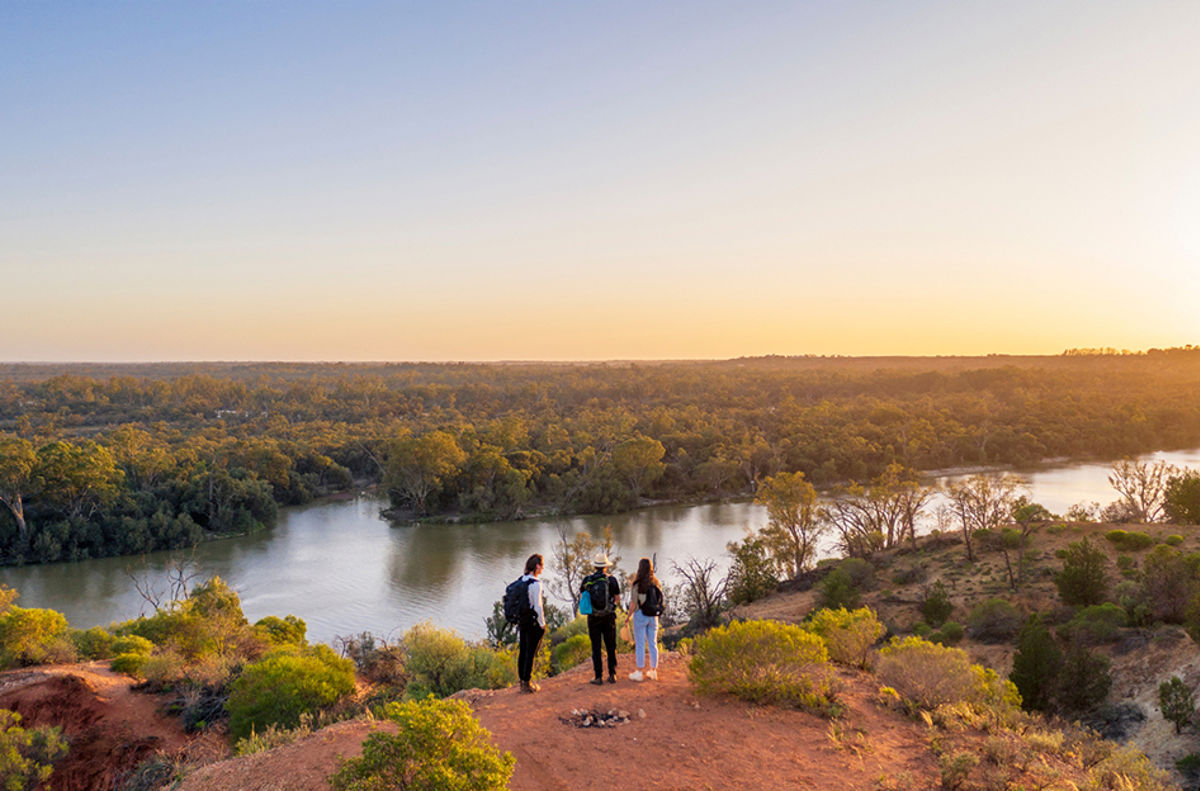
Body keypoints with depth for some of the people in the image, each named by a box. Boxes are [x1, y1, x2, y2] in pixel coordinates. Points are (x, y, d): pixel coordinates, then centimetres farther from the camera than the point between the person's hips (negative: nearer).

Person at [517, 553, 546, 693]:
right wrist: (542, 624, -9)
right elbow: (537, 606, -18)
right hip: (533, 622, -8)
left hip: (522, 621, 8)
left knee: (522, 651, 13)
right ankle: (527, 682, 4)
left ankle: (522, 681, 22)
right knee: (531, 652, 0)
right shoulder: (535, 584, -18)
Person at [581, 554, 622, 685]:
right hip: (608, 616, 0)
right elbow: (617, 599, 0)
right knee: (611, 647, 10)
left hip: (593, 617, 0)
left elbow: (582, 597, 6)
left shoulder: (587, 580, -4)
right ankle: (612, 675, 12)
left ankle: (598, 677, 5)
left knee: (596, 647, 5)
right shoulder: (612, 579, -4)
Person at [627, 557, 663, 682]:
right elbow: (660, 601, 4)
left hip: (640, 615, -5)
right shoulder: (656, 583, 1)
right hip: (653, 616, 5)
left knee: (640, 644, 3)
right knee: (653, 644, 12)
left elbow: (633, 604, -13)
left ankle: (639, 672, 7)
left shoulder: (637, 585, -14)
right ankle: (653, 671, 19)